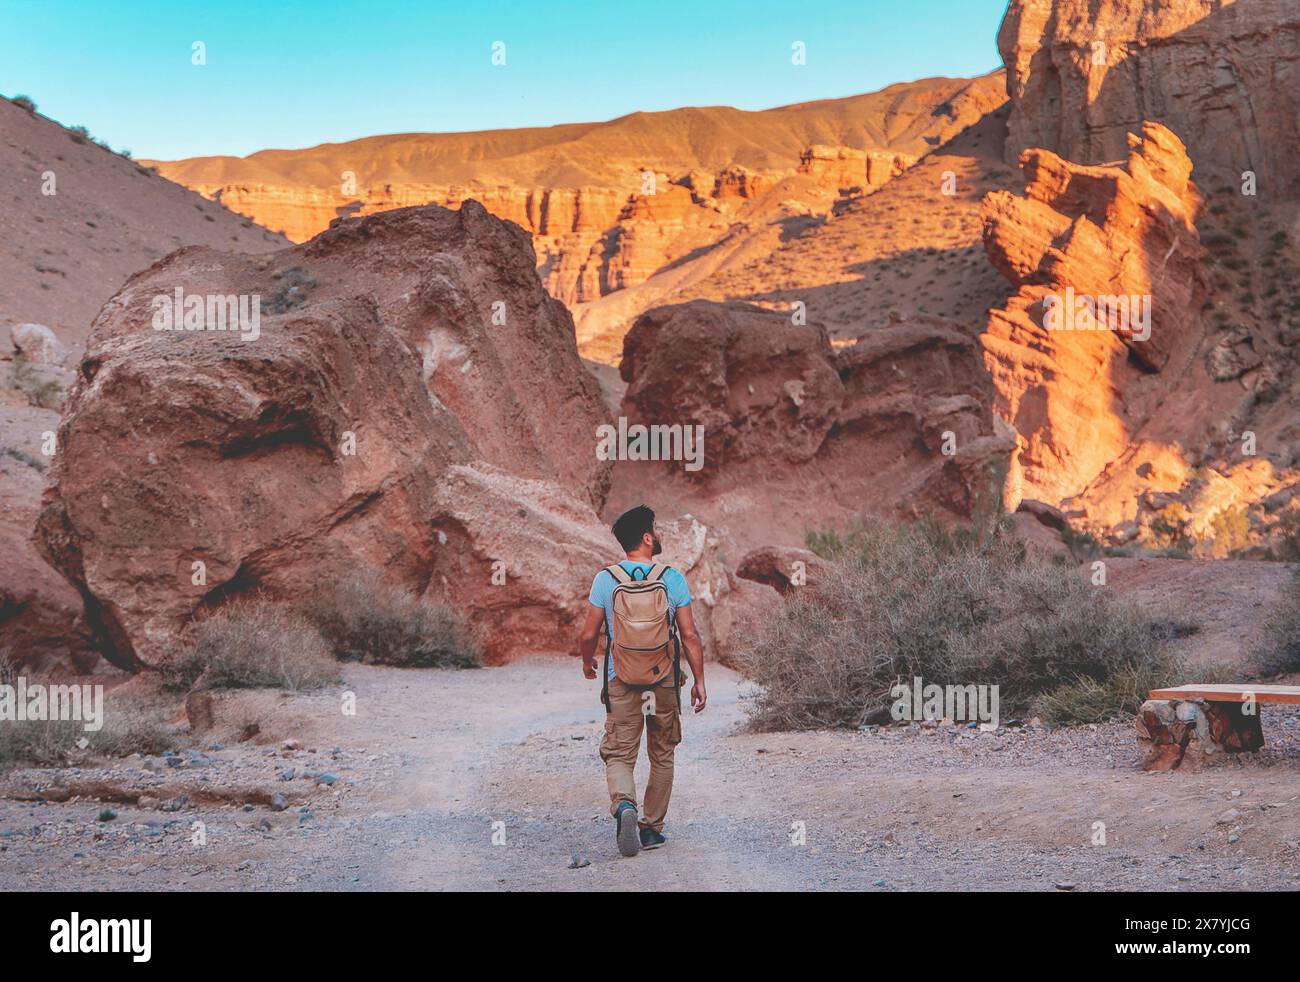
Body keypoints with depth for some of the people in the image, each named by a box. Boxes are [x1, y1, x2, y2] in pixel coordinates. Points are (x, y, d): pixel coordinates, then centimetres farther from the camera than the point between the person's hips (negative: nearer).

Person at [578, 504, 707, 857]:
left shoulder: (605, 579, -5)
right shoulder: (672, 579, -6)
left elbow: (588, 636, -2)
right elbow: (689, 636, -5)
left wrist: (587, 663, 19)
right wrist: (699, 681, 5)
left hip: (620, 683, 0)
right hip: (665, 682, 0)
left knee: (618, 755, 4)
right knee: (662, 757, 16)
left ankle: (624, 804, -25)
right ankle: (652, 828, 18)